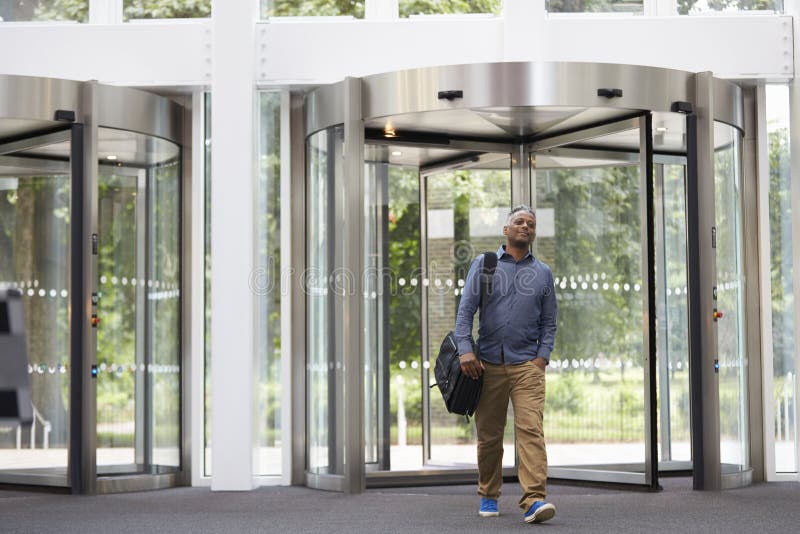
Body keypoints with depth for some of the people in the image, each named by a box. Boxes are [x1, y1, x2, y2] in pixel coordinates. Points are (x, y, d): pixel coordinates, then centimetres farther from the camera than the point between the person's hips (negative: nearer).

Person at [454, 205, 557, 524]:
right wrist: (465, 351, -11)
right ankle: (488, 496, 23)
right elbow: (465, 311, 0)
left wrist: (543, 357, -1)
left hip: (527, 365, 0)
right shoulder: (483, 264, 7)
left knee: (530, 429, -15)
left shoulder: (543, 273, 13)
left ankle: (534, 500, -22)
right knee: (488, 435, 7)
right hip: (487, 364, 0)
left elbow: (549, 322, 14)